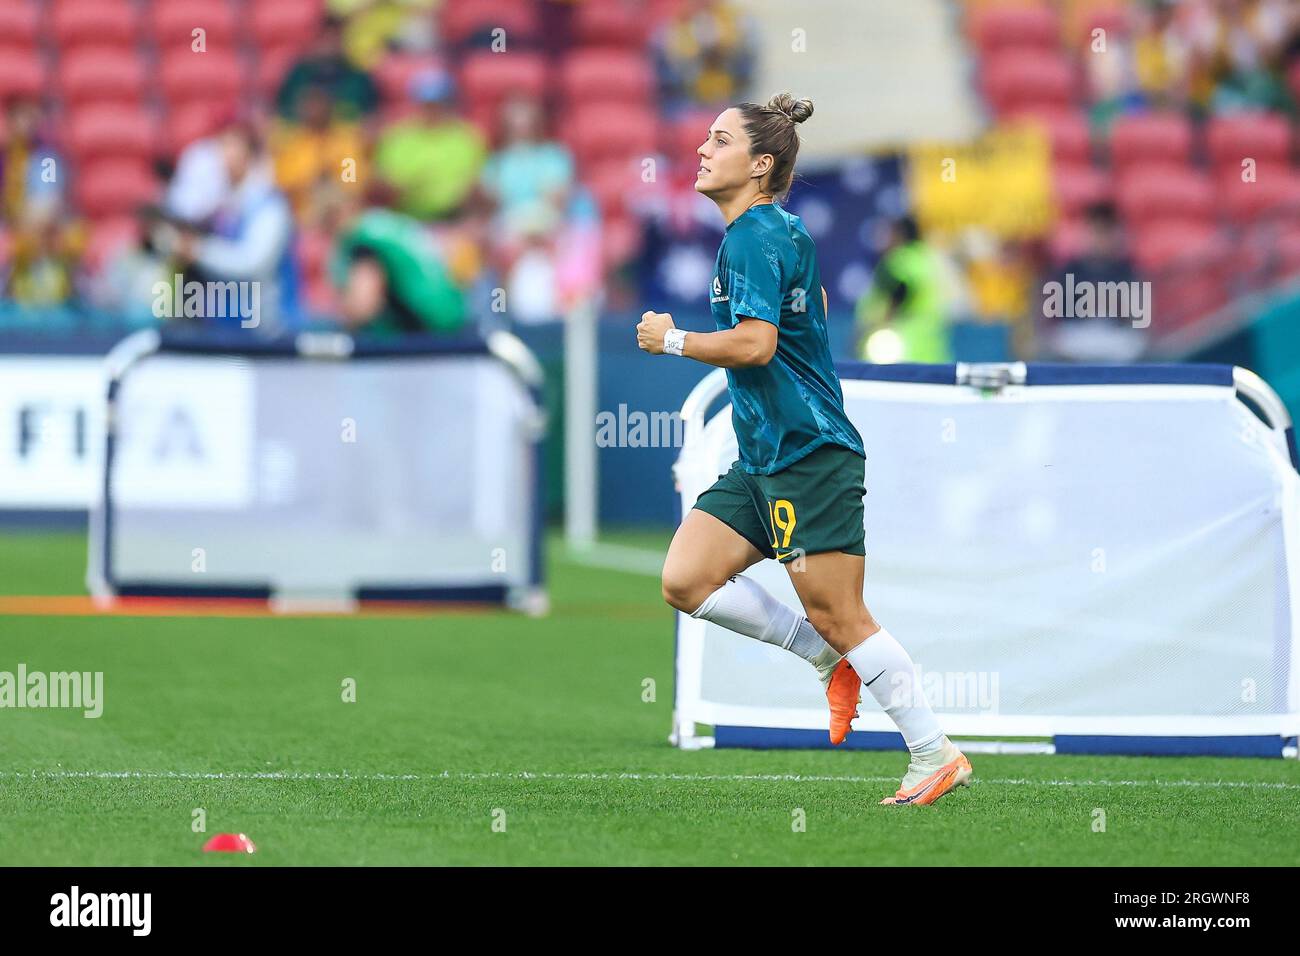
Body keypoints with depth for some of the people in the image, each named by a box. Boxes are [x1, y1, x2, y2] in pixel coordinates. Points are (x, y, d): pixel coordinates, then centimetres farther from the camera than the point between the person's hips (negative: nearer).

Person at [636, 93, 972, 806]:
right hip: (762, 458, 10)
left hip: (809, 454, -10)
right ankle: (831, 660, 11)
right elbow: (813, 306, 33)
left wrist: (672, 340, -12)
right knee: (686, 581, 0)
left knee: (839, 617, -7)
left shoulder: (754, 235, -14)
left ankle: (936, 755, 1)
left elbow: (755, 344, -25)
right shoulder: (784, 231, 16)